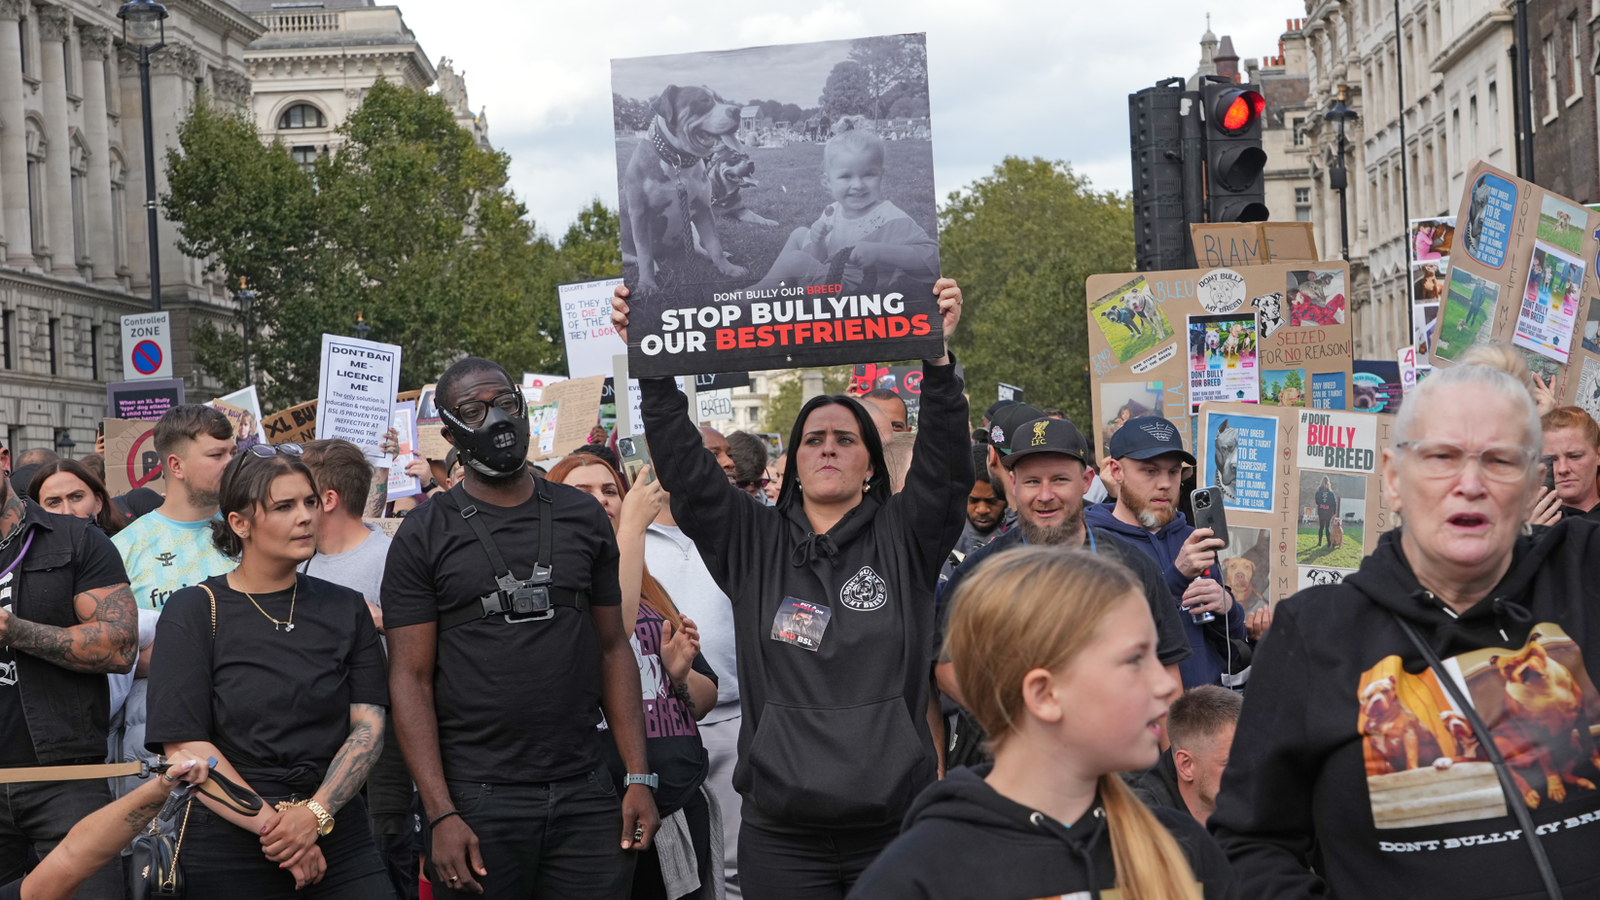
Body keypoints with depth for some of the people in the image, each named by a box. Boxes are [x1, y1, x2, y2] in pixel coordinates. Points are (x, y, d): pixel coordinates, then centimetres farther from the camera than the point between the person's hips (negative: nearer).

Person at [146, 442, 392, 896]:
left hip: (338, 838, 3)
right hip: (229, 853, -2)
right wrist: (271, 824, -17)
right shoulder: (192, 614, -1)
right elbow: (183, 746, -9)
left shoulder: (345, 608, 8)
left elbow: (369, 726, 0)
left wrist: (315, 814, -16)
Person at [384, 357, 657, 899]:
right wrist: (440, 814, -12)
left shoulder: (583, 518, 9)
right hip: (477, 801, -2)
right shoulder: (423, 537, 0)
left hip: (584, 793, 3)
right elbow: (411, 679, -4)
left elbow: (613, 649, 10)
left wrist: (639, 777, 2)